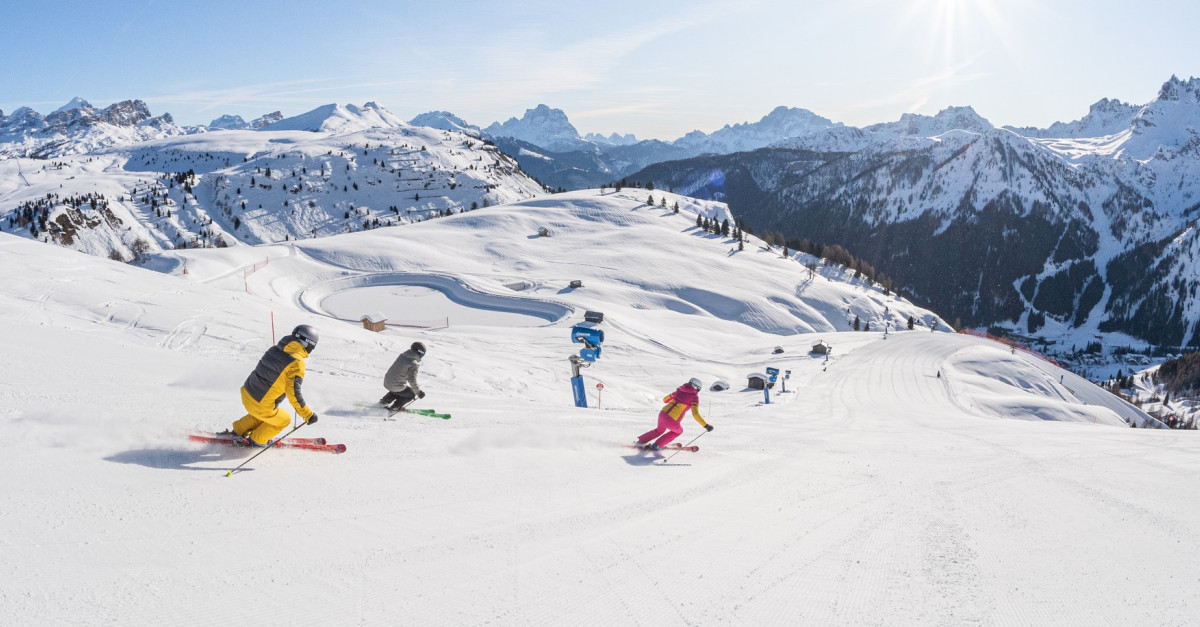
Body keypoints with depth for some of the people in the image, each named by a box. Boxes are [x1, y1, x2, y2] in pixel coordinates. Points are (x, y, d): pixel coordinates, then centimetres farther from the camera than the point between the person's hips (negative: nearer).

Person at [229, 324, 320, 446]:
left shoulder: (274, 349, 0)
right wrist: (308, 415, -22)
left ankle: (240, 429, 47)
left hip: (246, 394, 7)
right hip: (261, 406, -7)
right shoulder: (296, 364, -22)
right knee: (284, 420, 23)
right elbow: (293, 393, -28)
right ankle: (257, 439, 35)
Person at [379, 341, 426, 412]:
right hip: (396, 386, -7)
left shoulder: (402, 355, 3)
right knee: (412, 394, 17)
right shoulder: (414, 364, -19)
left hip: (386, 382, 7)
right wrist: (418, 392, -11)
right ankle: (395, 407, 12)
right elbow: (412, 380, -24)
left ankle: (385, 400, 27)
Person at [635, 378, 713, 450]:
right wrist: (705, 425, -14)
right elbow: (695, 414, -15)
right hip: (672, 421, -5)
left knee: (660, 430, 37)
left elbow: (665, 399, 26)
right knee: (678, 431, 30)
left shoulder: (680, 391, 14)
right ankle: (656, 445, 26)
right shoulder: (694, 397, -2)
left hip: (662, 414, 5)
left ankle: (641, 440, 48)